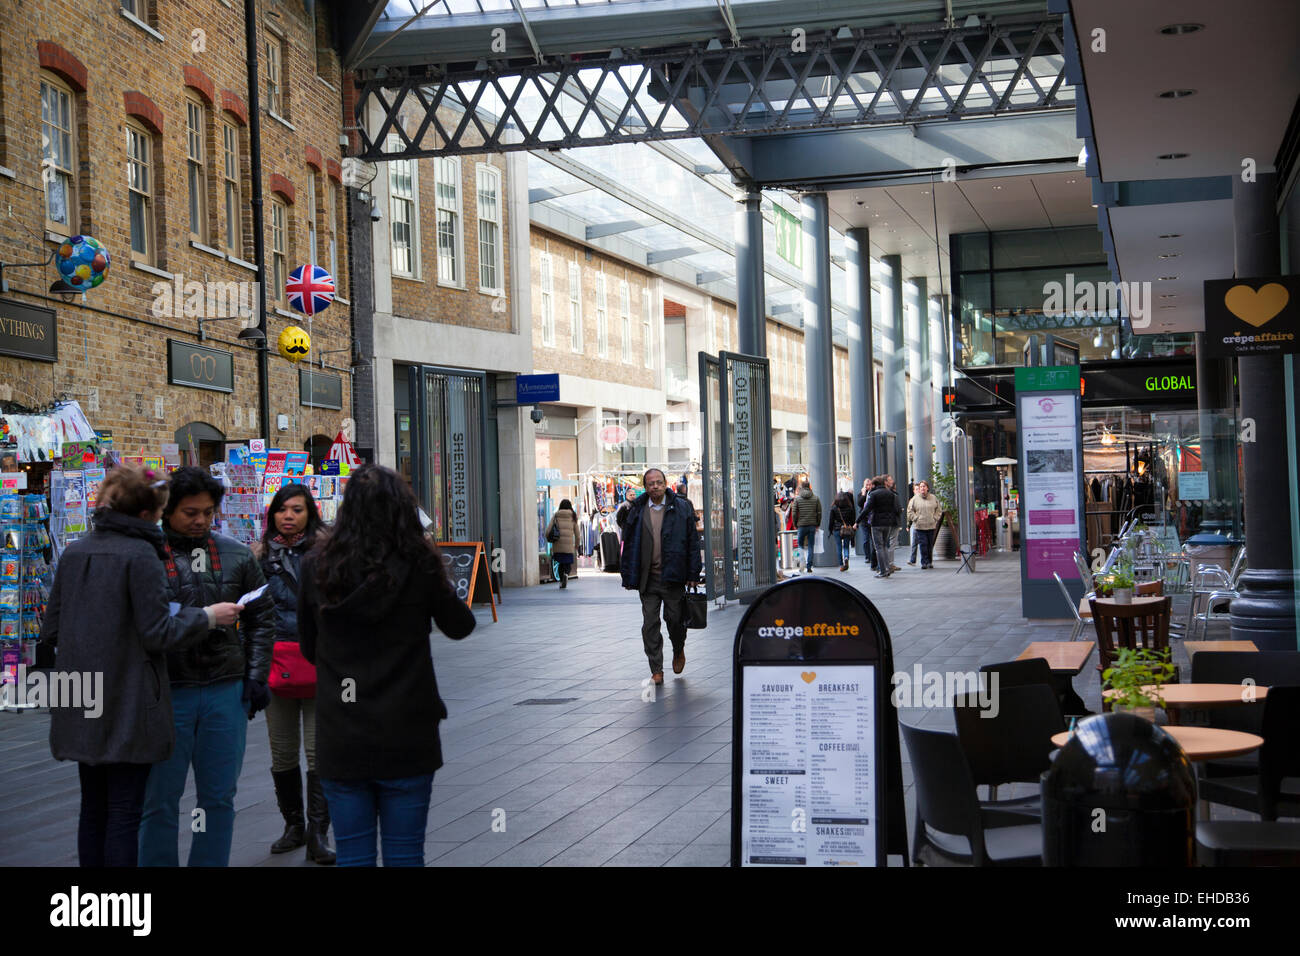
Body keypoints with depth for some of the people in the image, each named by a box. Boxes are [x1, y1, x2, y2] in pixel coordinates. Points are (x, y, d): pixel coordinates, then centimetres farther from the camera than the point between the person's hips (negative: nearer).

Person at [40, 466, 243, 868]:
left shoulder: (73, 553, 7)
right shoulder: (141, 555, -14)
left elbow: (51, 631, 10)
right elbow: (158, 635, -15)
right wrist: (207, 616, -3)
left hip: (81, 710, 7)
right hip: (127, 708, -7)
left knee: (93, 809, 15)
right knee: (124, 813, 0)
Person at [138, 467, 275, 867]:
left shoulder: (237, 556, 8)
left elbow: (261, 619, 14)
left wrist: (256, 677, 6)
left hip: (226, 691, 3)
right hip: (166, 693, -3)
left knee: (219, 797, 10)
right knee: (160, 799, 4)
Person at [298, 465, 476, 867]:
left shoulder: (317, 565, -4)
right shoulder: (419, 563, -10)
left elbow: (308, 648, 8)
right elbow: (460, 626, 5)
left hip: (340, 738, 2)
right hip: (406, 735, -1)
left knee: (352, 857, 11)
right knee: (404, 856, 9)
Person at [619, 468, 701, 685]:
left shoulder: (681, 508, 2)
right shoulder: (637, 511, 7)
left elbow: (692, 542, 3)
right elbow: (628, 545, 10)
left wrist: (693, 575, -3)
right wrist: (628, 577, 5)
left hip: (672, 577, -2)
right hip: (647, 578, 2)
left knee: (675, 619, 3)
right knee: (650, 624, 0)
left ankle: (678, 651, 34)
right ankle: (656, 670, 5)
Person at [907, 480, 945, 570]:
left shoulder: (933, 498, 7)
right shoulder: (915, 499, 3)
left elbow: (939, 510, 14)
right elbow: (910, 511, 5)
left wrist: (935, 518, 3)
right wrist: (916, 519, -4)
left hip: (931, 525, 2)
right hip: (919, 526, -2)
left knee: (930, 545, 6)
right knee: (923, 544, -7)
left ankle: (930, 562, 16)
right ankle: (924, 563, -4)